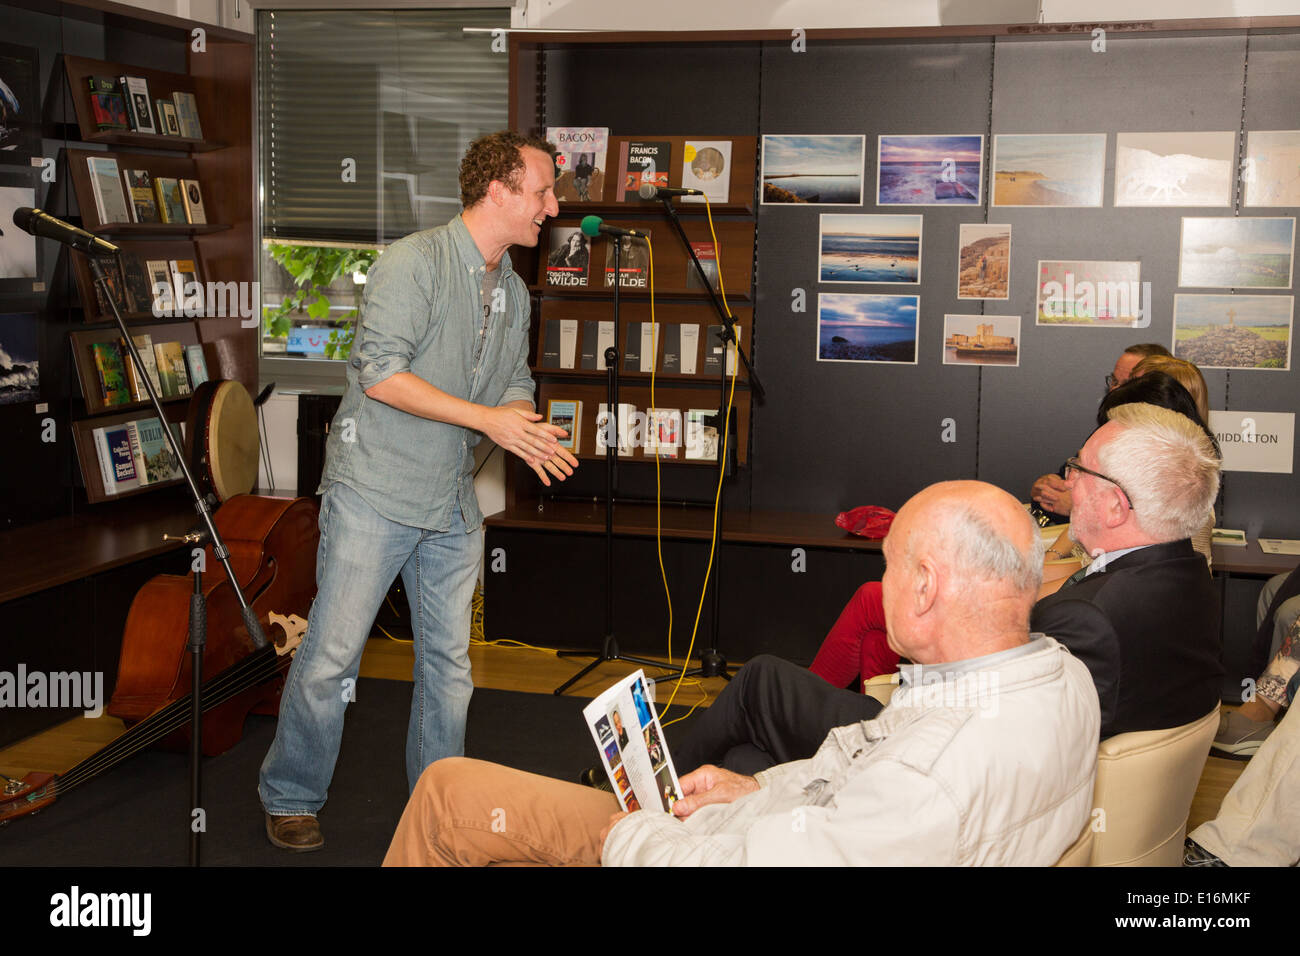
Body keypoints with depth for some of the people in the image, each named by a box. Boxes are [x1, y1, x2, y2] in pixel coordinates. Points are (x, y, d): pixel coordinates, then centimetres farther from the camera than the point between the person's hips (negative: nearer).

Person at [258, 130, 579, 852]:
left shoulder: (513, 292, 13)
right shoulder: (414, 262, -13)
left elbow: (513, 387, 18)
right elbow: (380, 373, -21)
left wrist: (530, 438, -6)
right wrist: (487, 418, -20)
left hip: (454, 503, 7)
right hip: (374, 492, -7)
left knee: (449, 659, 12)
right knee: (332, 653, -1)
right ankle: (290, 799, 17)